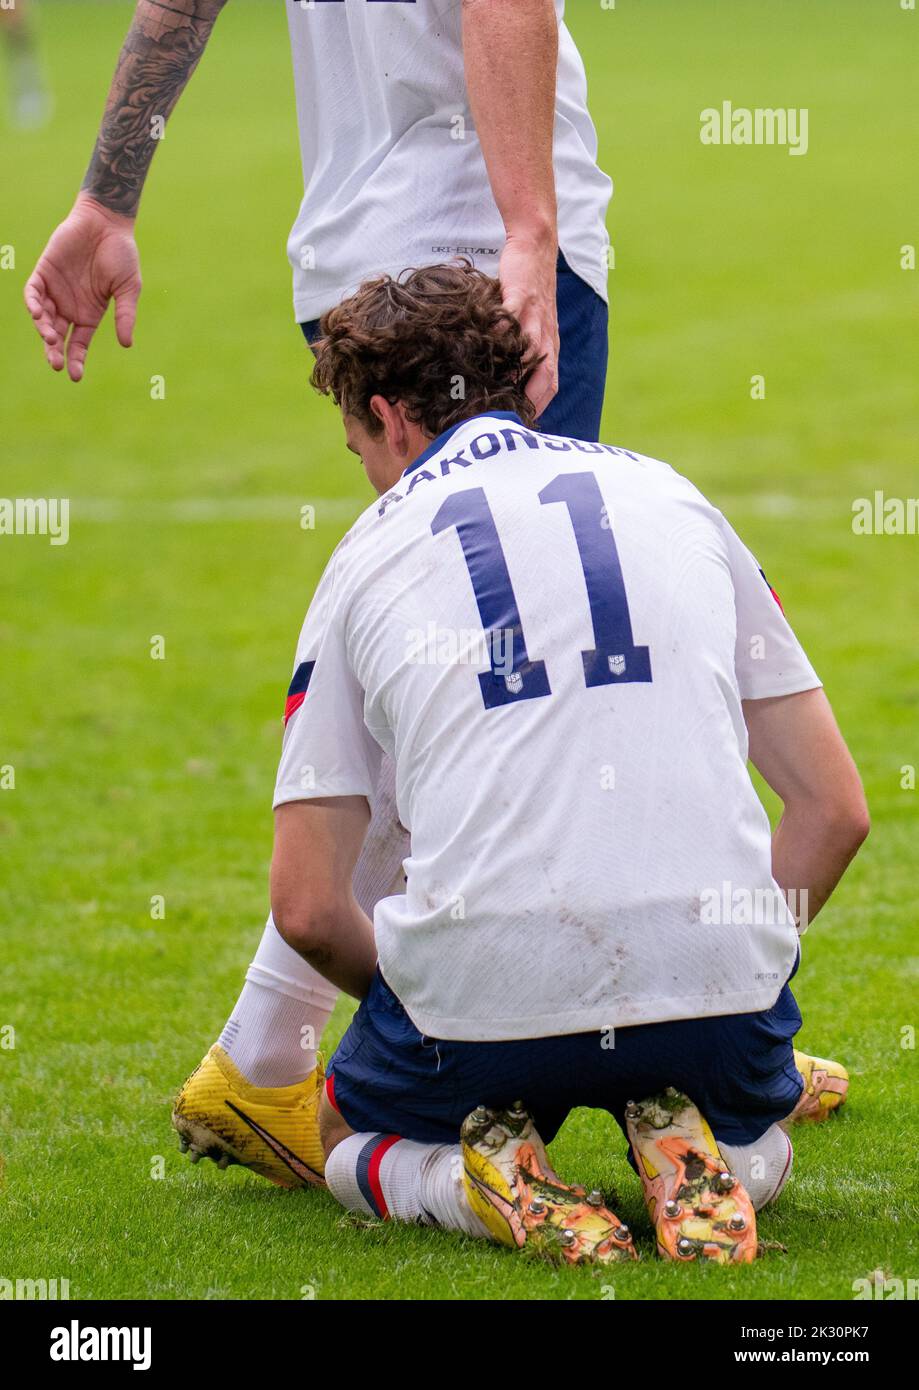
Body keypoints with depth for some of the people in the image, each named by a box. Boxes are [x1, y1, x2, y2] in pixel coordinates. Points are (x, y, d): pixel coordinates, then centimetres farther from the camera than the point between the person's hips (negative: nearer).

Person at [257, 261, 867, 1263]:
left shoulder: (369, 553, 12)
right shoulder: (671, 496, 17)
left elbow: (306, 907, 7)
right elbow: (835, 806, 12)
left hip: (484, 979, -1)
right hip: (714, 968, 1)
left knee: (353, 1137, 32)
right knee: (753, 1147, 36)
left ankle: (481, 1181, 0)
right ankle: (694, 1167, 1)